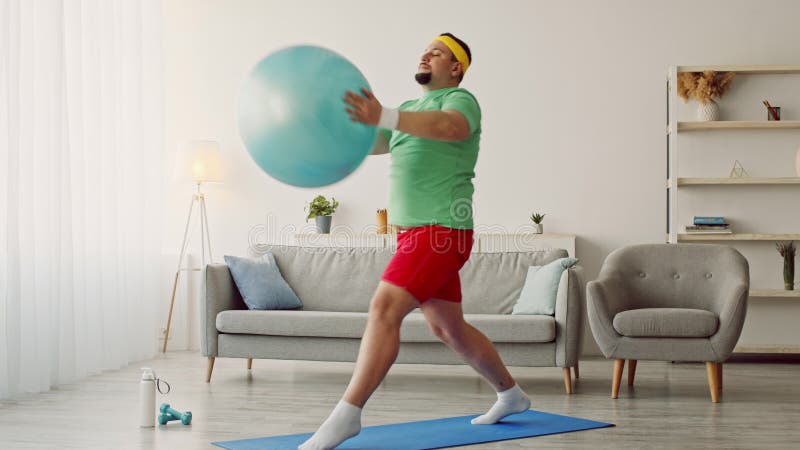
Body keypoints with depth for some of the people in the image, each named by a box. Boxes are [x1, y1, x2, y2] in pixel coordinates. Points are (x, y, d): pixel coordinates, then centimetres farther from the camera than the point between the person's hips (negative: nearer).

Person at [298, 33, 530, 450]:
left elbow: (450, 127, -30)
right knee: (448, 328, 17)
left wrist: (384, 117, -45)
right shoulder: (410, 109, 21)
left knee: (383, 308, -21)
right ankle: (511, 395, 34)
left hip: (442, 230, -9)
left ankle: (347, 414, -22)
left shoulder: (461, 99, -5)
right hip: (414, 232, 9)